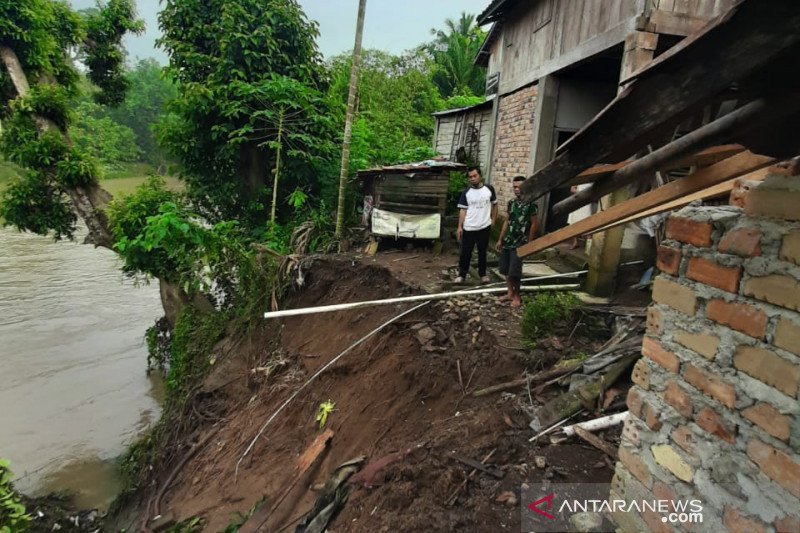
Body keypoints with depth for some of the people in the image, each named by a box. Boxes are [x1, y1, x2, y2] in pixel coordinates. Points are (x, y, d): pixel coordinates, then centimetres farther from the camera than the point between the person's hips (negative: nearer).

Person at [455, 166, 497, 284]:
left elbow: (494, 204, 11)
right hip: (469, 228, -1)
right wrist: (460, 227, -7)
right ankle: (461, 275, 18)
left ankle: (483, 274, 27)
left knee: (482, 252, 13)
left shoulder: (489, 189, -1)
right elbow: (463, 210, -2)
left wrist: (493, 219, 6)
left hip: (484, 227, 1)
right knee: (465, 252, 6)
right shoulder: (466, 192, -3)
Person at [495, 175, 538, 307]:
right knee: (506, 270, 10)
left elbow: (533, 225, -7)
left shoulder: (530, 204, -9)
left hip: (519, 243, -6)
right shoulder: (511, 202, 8)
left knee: (514, 272, -5)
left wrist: (529, 244, -9)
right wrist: (500, 240, 12)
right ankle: (510, 293, 25)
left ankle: (517, 296, 12)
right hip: (507, 242, 6)